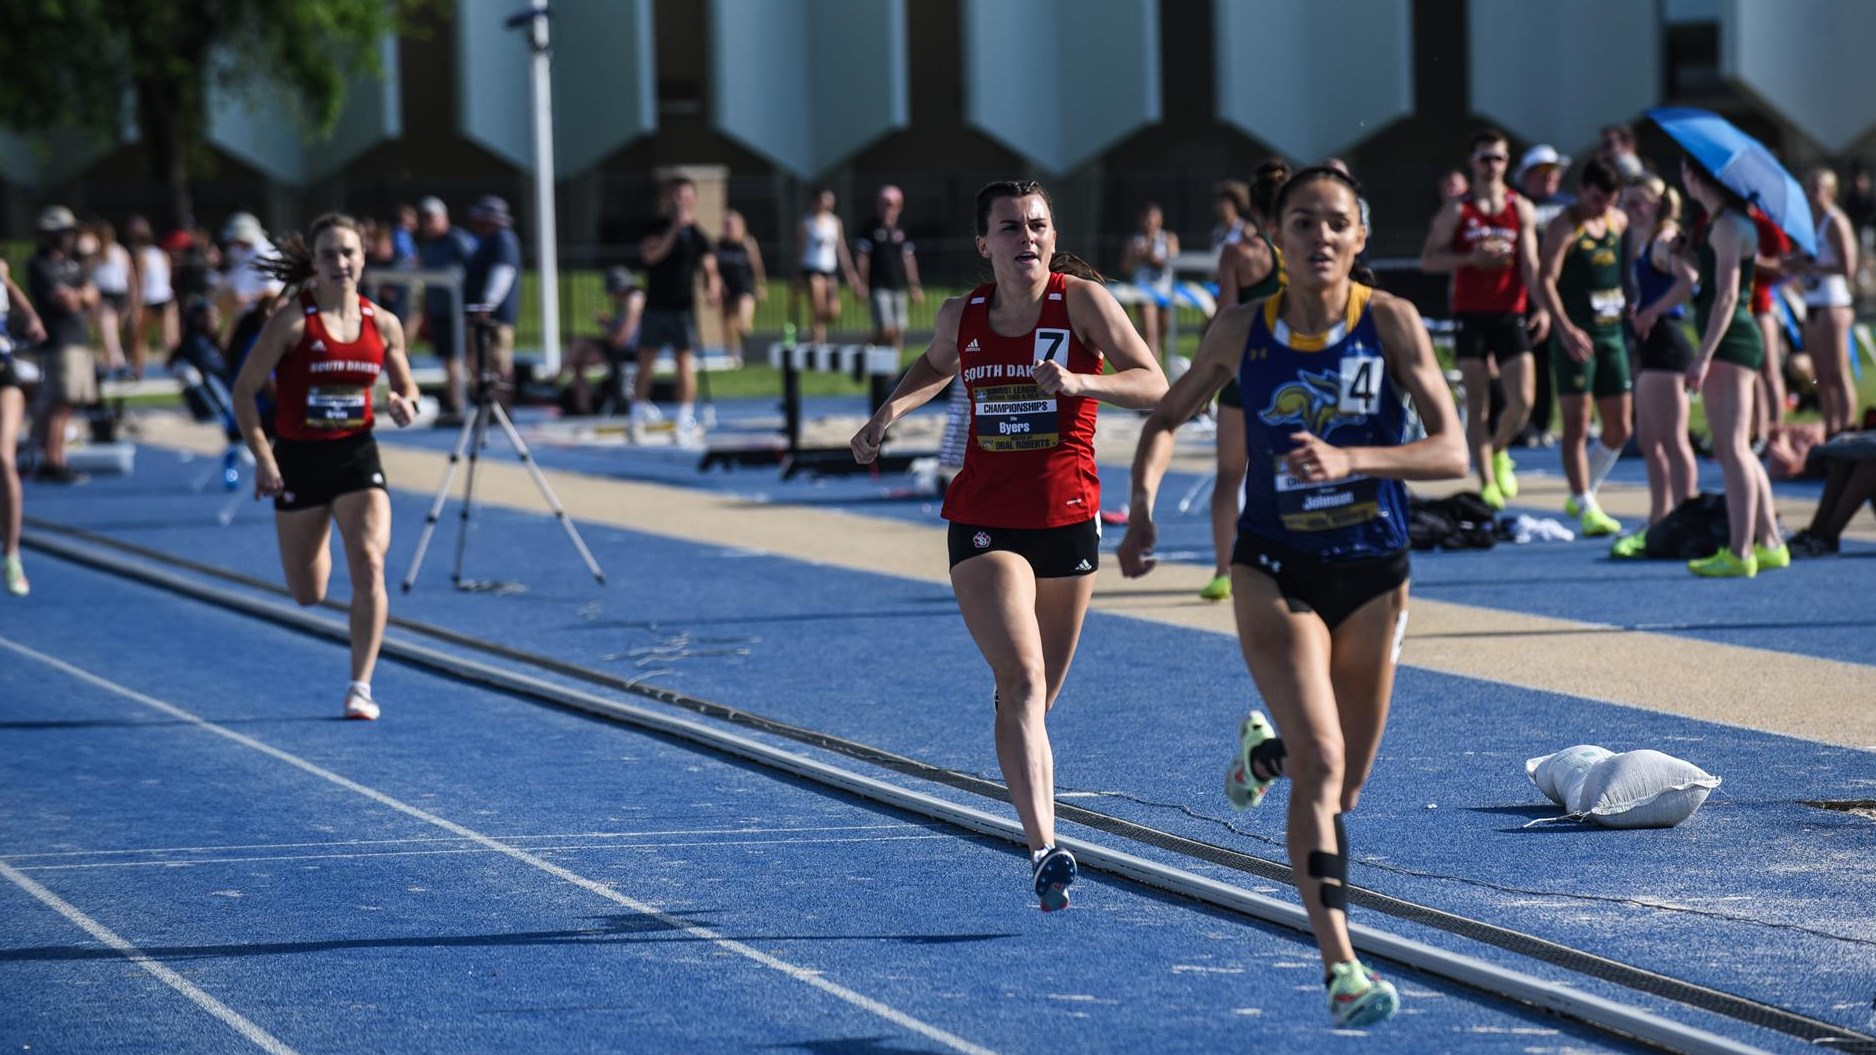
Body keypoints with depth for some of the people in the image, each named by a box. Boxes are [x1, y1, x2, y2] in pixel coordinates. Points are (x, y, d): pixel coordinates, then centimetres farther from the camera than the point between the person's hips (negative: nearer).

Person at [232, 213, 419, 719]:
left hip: (357, 455, 2)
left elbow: (405, 386, 15)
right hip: (298, 458, -1)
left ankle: (361, 686, -12)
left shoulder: (383, 324, 1)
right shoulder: (292, 321, -10)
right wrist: (262, 456, -17)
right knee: (307, 594, 7)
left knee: (369, 563, -18)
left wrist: (404, 403, -10)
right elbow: (244, 389, -8)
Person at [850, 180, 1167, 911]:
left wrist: (1078, 382, -29)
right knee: (1021, 679, -19)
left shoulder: (1082, 300, -7)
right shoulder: (962, 316, 1)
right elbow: (936, 367, 25)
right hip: (984, 524, 0)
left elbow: (1155, 385, -13)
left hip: (1067, 520, 0)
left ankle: (1038, 835, 38)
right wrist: (889, 412, 6)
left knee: (1036, 694, 12)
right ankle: (1045, 851, -27)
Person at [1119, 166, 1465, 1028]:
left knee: (1345, 785, 13)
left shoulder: (1392, 323, -10)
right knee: (1322, 760, -20)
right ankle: (1342, 970, -22)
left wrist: (1350, 459, -32)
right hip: (1276, 572, -1)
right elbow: (1166, 418, 11)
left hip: (1373, 576, 1)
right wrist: (1141, 505, -6)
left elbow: (1452, 452, -17)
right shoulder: (1243, 332, -5)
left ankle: (1261, 751, 49)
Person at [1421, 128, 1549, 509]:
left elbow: (1531, 263, 0)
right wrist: (1470, 258, -15)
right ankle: (1487, 484, 1)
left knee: (1523, 399, -8)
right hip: (1470, 315, -1)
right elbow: (1428, 260, 1)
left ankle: (1499, 450, 22)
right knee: (1477, 403, -2)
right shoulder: (1457, 210, 3)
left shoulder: (1521, 209, 7)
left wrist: (1541, 307, -13)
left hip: (1511, 314, 1)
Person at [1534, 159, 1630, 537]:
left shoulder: (1620, 222, 10)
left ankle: (1582, 496, 24)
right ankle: (1586, 509, -5)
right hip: (1575, 336, -7)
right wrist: (1565, 328, -28)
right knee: (1577, 425, -6)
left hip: (1612, 334, 7)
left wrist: (1630, 304, 6)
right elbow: (1545, 280, -16)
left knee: (1619, 428, 8)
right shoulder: (1564, 227, -9)